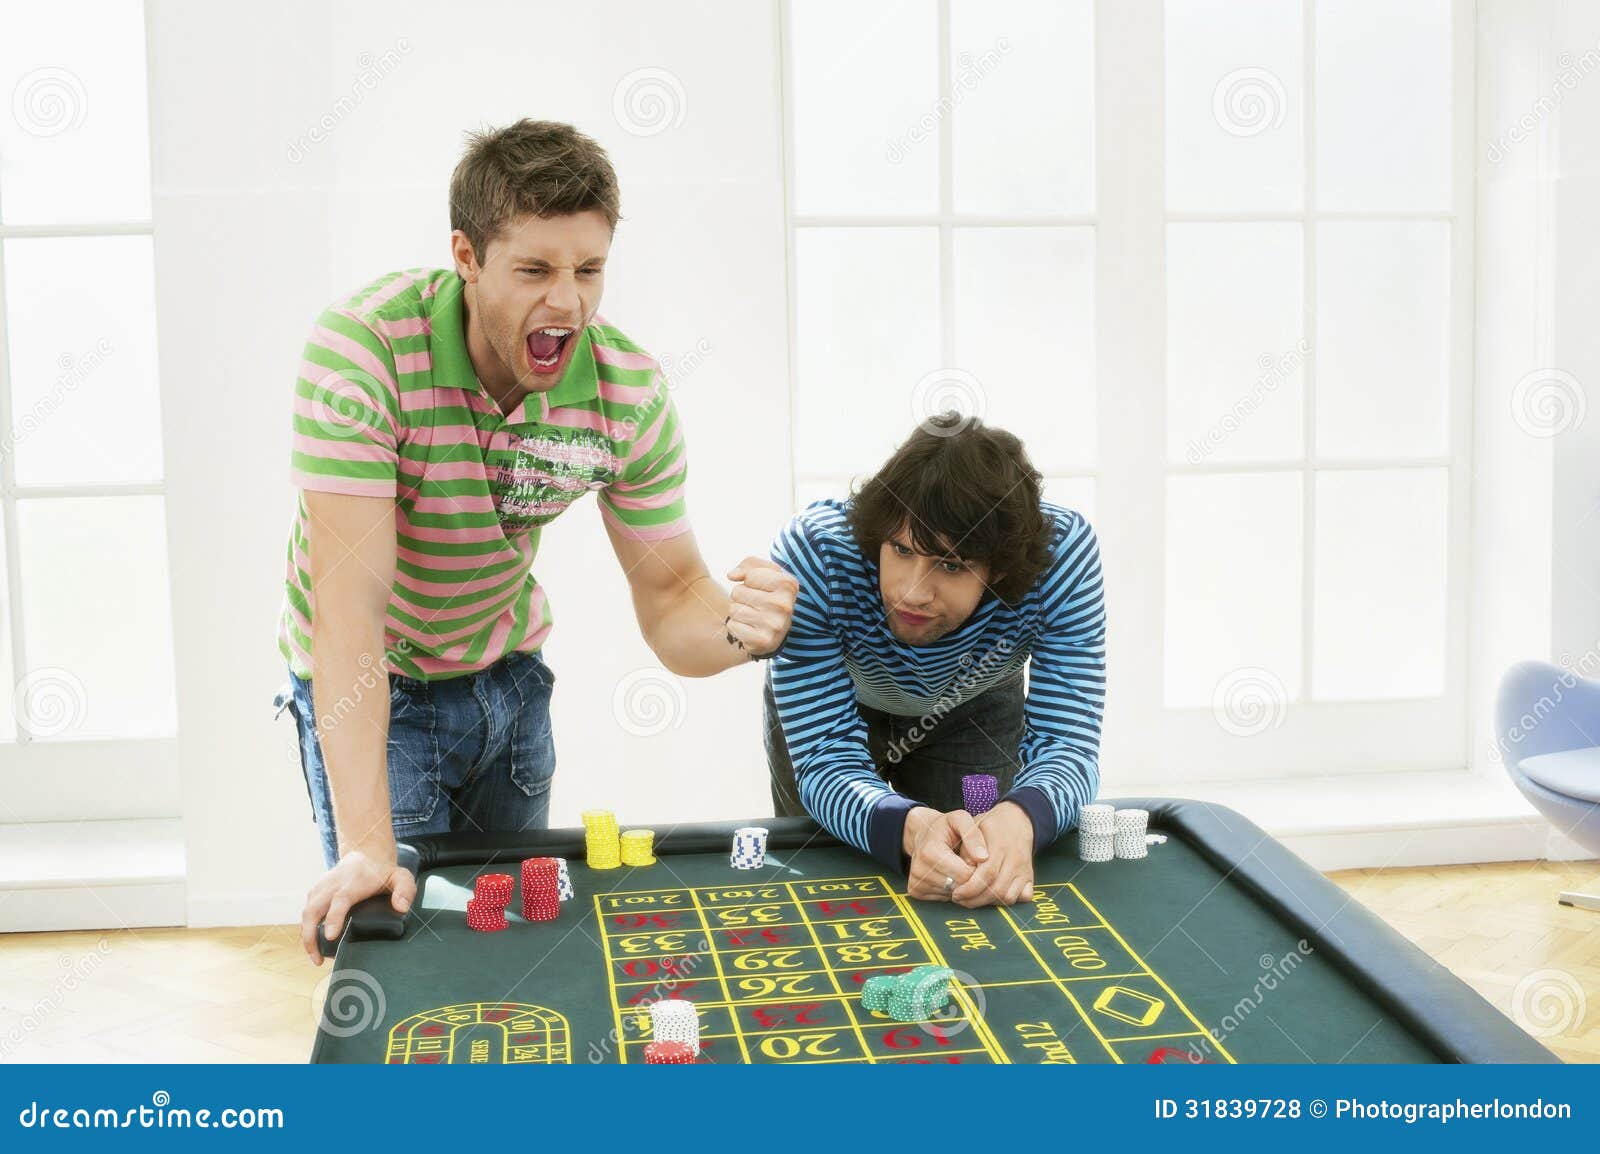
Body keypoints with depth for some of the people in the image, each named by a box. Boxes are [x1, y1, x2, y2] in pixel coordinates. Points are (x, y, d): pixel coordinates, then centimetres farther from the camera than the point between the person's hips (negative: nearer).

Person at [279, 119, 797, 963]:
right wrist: (365, 845, -40)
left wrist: (737, 625, -38)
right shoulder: (361, 348, -31)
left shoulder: (630, 392, -18)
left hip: (507, 674, 4)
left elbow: (668, 601, -12)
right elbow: (349, 597, -35)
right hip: (372, 689, -4)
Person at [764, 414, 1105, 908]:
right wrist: (912, 827, -65)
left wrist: (1019, 820, -61)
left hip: (971, 711, 1)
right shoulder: (813, 553, -42)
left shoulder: (1062, 554, -38)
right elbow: (828, 759, -42)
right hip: (831, 703, -1)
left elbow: (1066, 742, -36)